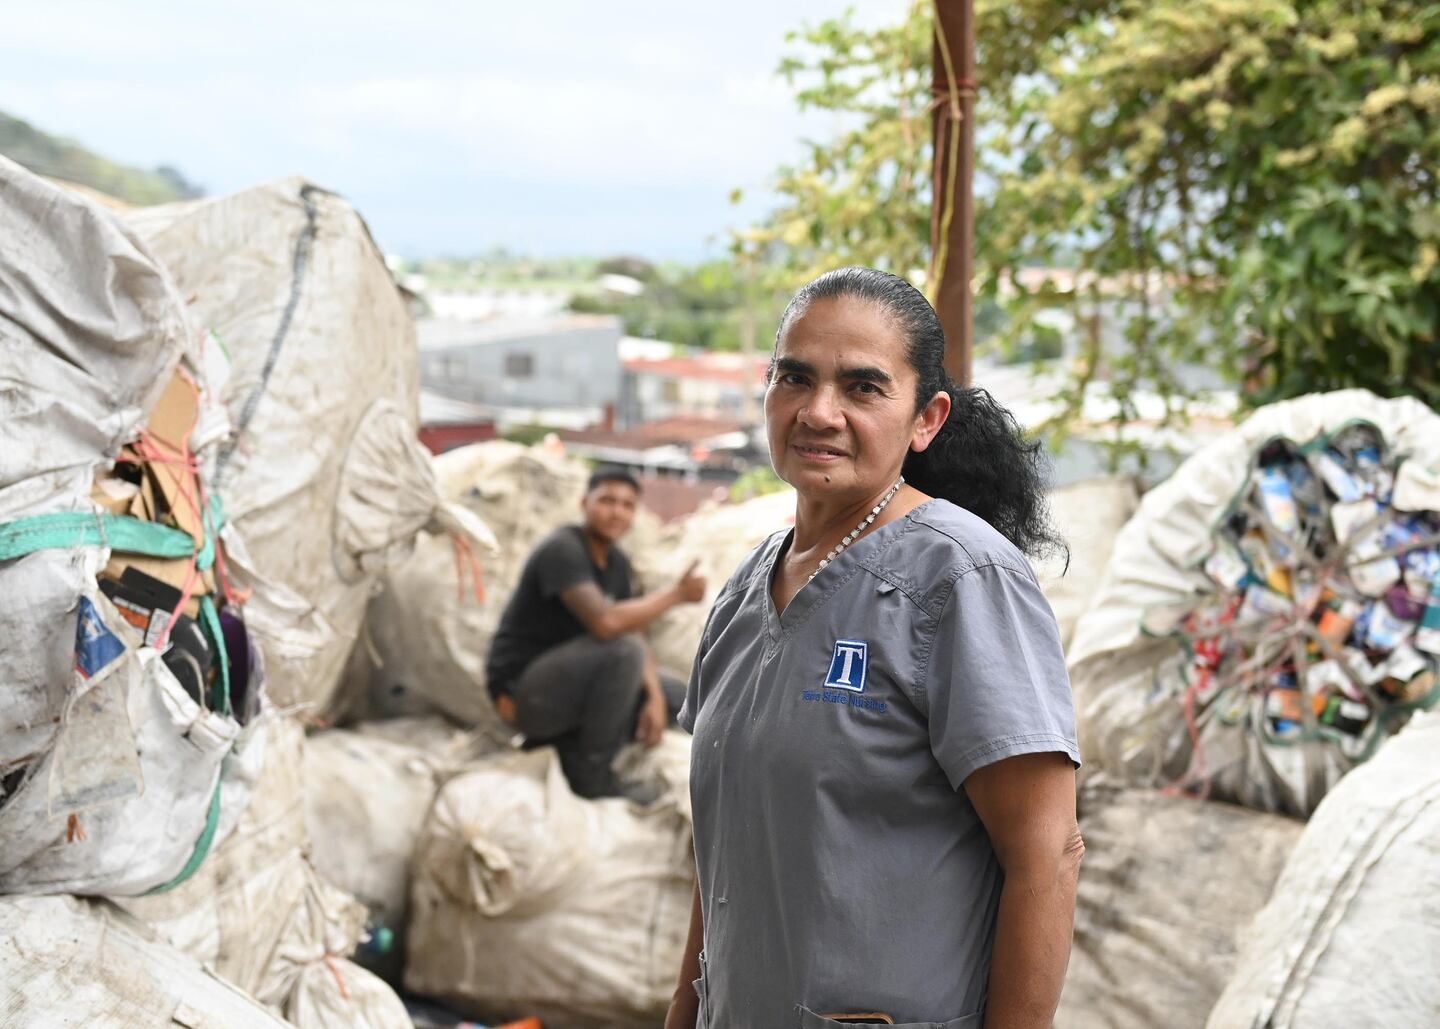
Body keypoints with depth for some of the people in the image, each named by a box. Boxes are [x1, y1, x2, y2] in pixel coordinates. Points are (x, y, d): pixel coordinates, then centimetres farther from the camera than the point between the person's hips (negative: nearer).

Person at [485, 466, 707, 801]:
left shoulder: (617, 562, 6)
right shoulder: (562, 550, -22)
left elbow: (634, 632, 7)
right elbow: (605, 624, -35)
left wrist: (655, 697, -10)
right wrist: (676, 594, -23)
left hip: (566, 683, 9)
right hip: (522, 693, -9)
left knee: (678, 698, 6)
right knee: (622, 651, -31)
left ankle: (566, 743, 7)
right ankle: (590, 772, -16)